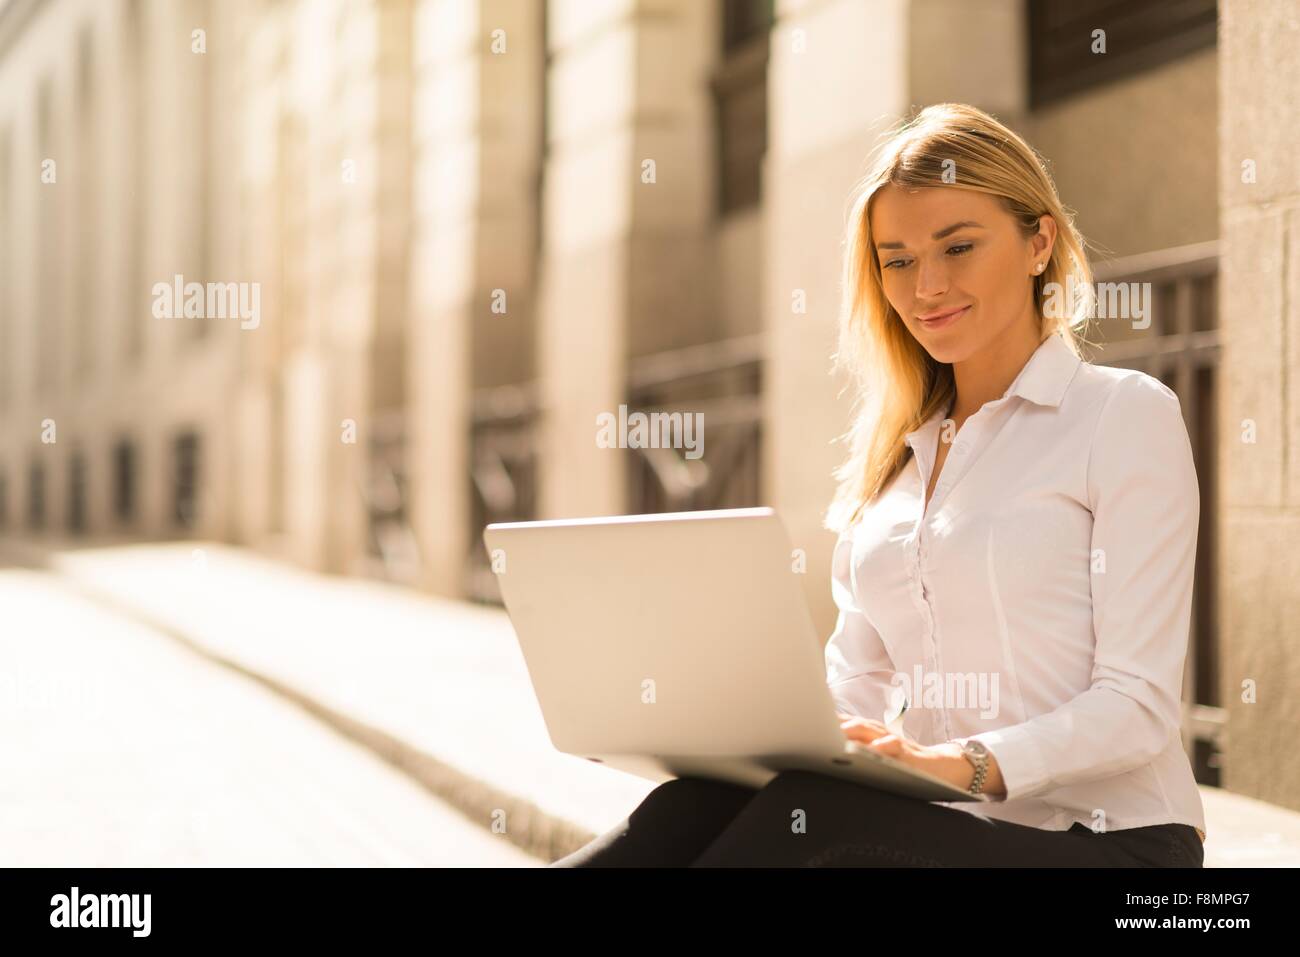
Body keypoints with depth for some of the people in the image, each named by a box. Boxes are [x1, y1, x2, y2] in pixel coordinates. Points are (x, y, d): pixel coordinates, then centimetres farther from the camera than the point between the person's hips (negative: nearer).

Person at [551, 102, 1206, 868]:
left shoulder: (1126, 415, -1)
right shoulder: (896, 448, 19)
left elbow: (1139, 705, -9)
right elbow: (857, 682, 14)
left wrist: (968, 765, -26)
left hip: (1106, 836, -4)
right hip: (945, 826, 5)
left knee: (813, 814, -33)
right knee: (705, 802, -27)